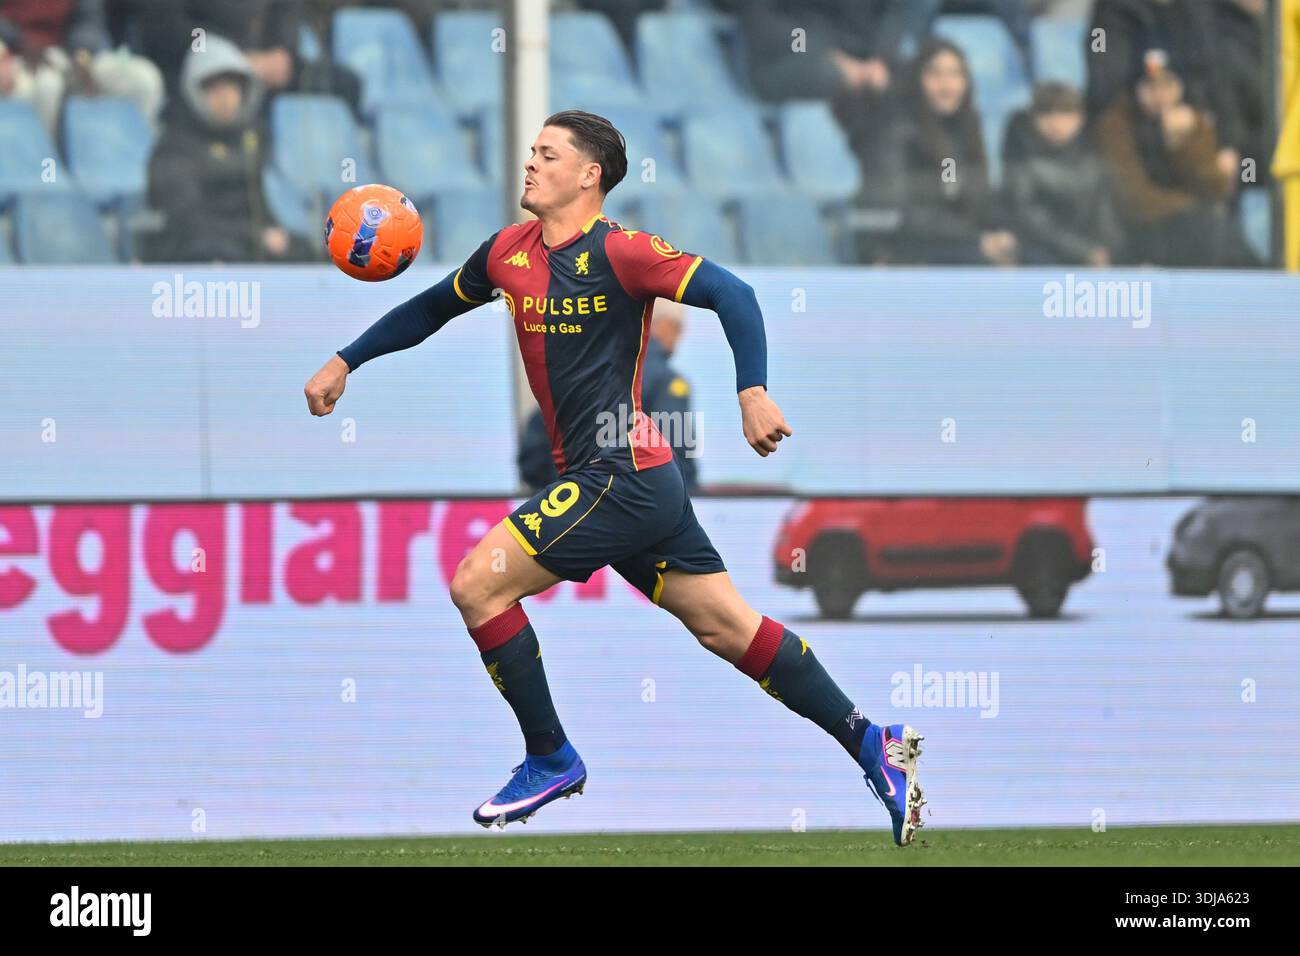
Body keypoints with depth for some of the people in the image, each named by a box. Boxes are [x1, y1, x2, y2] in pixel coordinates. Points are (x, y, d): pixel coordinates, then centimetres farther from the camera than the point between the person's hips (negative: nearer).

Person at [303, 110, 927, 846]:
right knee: (729, 627, 7)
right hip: (642, 484, 8)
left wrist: (754, 393, -30)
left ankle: (551, 761, 4)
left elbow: (731, 294, -19)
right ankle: (873, 744, 10)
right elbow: (434, 308, 27)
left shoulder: (617, 252, -12)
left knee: (478, 585, -7)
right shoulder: (510, 253, 11)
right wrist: (345, 363, 24)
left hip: (620, 477, -8)